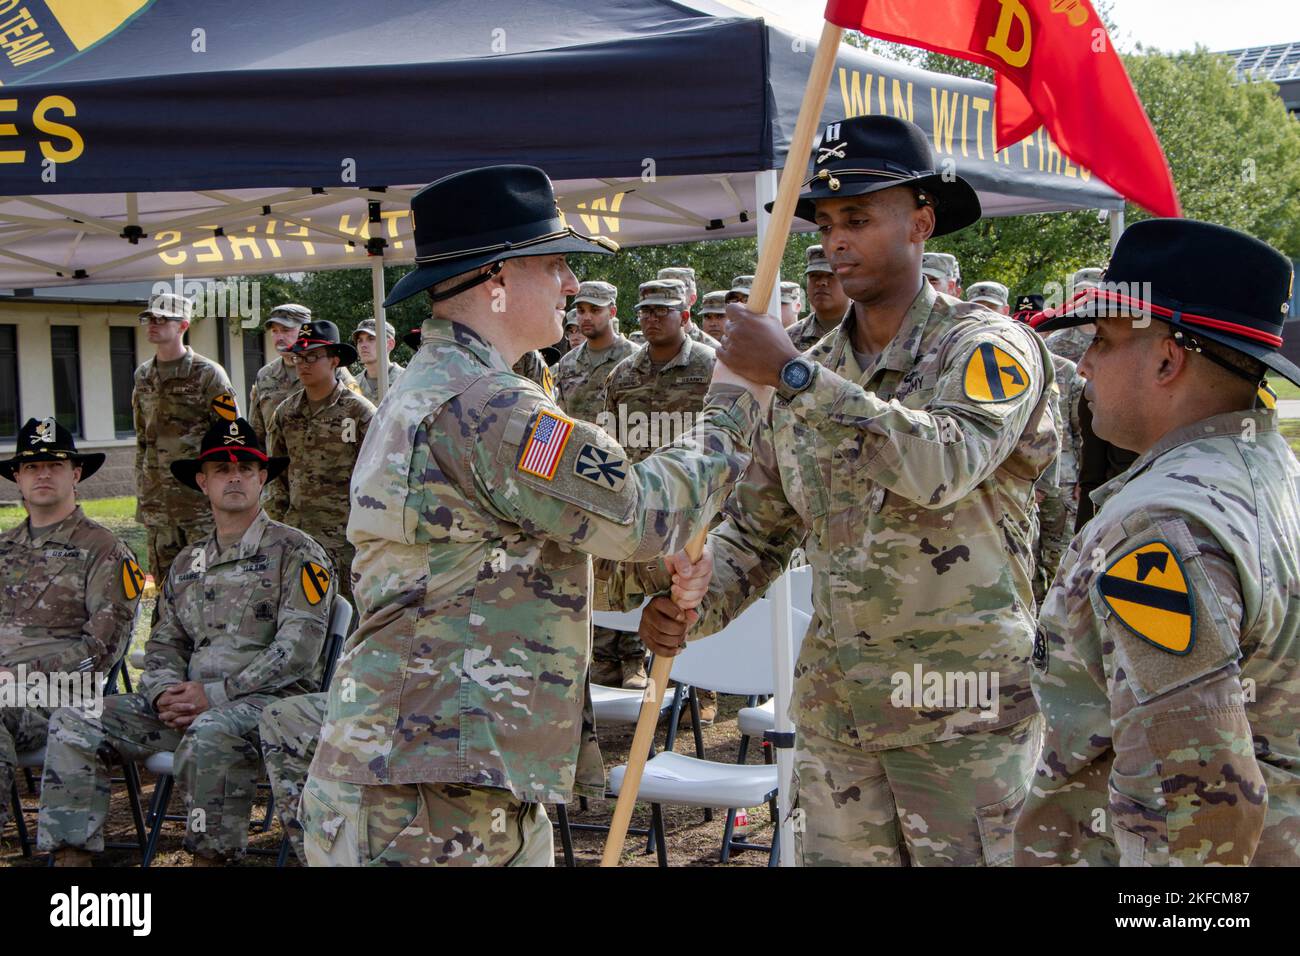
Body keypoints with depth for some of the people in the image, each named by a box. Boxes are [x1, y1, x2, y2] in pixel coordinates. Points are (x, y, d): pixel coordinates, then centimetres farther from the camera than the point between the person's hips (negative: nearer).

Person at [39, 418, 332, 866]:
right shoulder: (188, 563, 22)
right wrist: (166, 691, -4)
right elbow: (164, 643, 20)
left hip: (269, 698, -6)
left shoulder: (294, 551, 0)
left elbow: (298, 649, -10)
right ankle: (71, 856, -10)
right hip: (189, 700, 6)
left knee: (211, 732, -39)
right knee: (74, 721, -10)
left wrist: (214, 694, -15)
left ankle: (209, 857, -23)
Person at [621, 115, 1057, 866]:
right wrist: (687, 603, -7)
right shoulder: (812, 376, 9)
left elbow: (944, 466, -27)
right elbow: (755, 530, 13)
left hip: (964, 712, -5)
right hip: (834, 711, 5)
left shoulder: (987, 346, -8)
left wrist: (793, 374, -24)